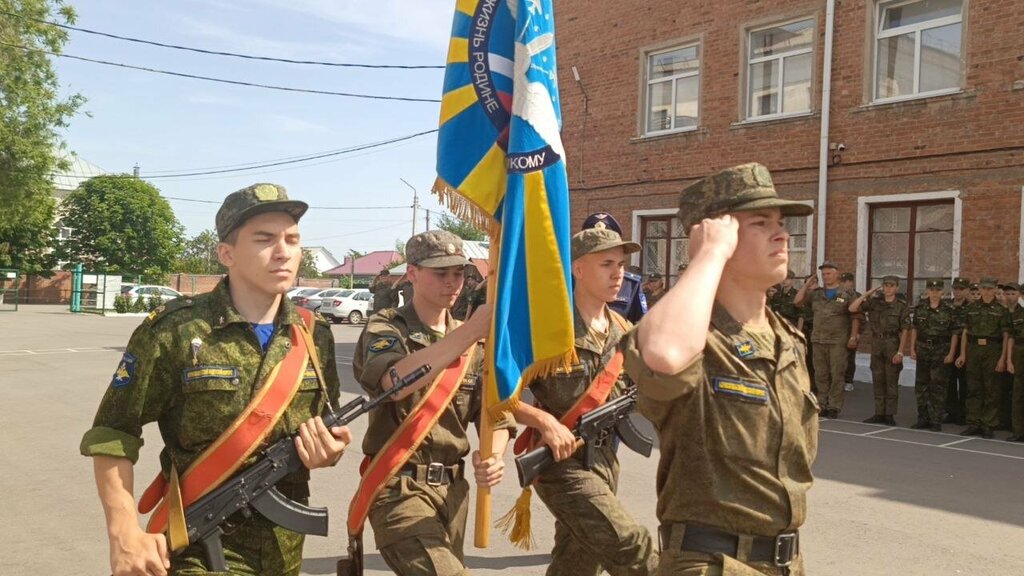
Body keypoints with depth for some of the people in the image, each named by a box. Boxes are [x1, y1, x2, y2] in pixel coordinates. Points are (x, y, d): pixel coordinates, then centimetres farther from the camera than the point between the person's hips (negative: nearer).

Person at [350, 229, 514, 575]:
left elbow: (496, 415, 5)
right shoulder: (384, 329, -7)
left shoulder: (475, 342, 9)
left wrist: (494, 456, -18)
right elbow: (395, 382, -30)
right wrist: (471, 330, -35)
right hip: (399, 486, -6)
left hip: (453, 488, 6)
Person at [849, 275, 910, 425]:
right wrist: (867, 294, -5)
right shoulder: (874, 302, 6)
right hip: (876, 344, 4)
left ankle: (890, 414, 6)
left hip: (892, 345, -3)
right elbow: (852, 309, -2)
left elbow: (905, 331, -5)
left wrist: (900, 352, -13)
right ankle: (879, 413, 14)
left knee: (891, 381, 0)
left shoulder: (901, 306, -2)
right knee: (877, 380, 7)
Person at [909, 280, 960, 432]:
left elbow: (955, 333, -4)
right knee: (921, 384, 7)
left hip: (941, 351, -3)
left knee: (938, 385, -3)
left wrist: (951, 353, -9)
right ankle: (923, 418, 17)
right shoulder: (920, 307, 4)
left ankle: (936, 420, 4)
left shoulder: (949, 309, -5)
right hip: (923, 349, 4)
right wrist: (912, 349, 6)